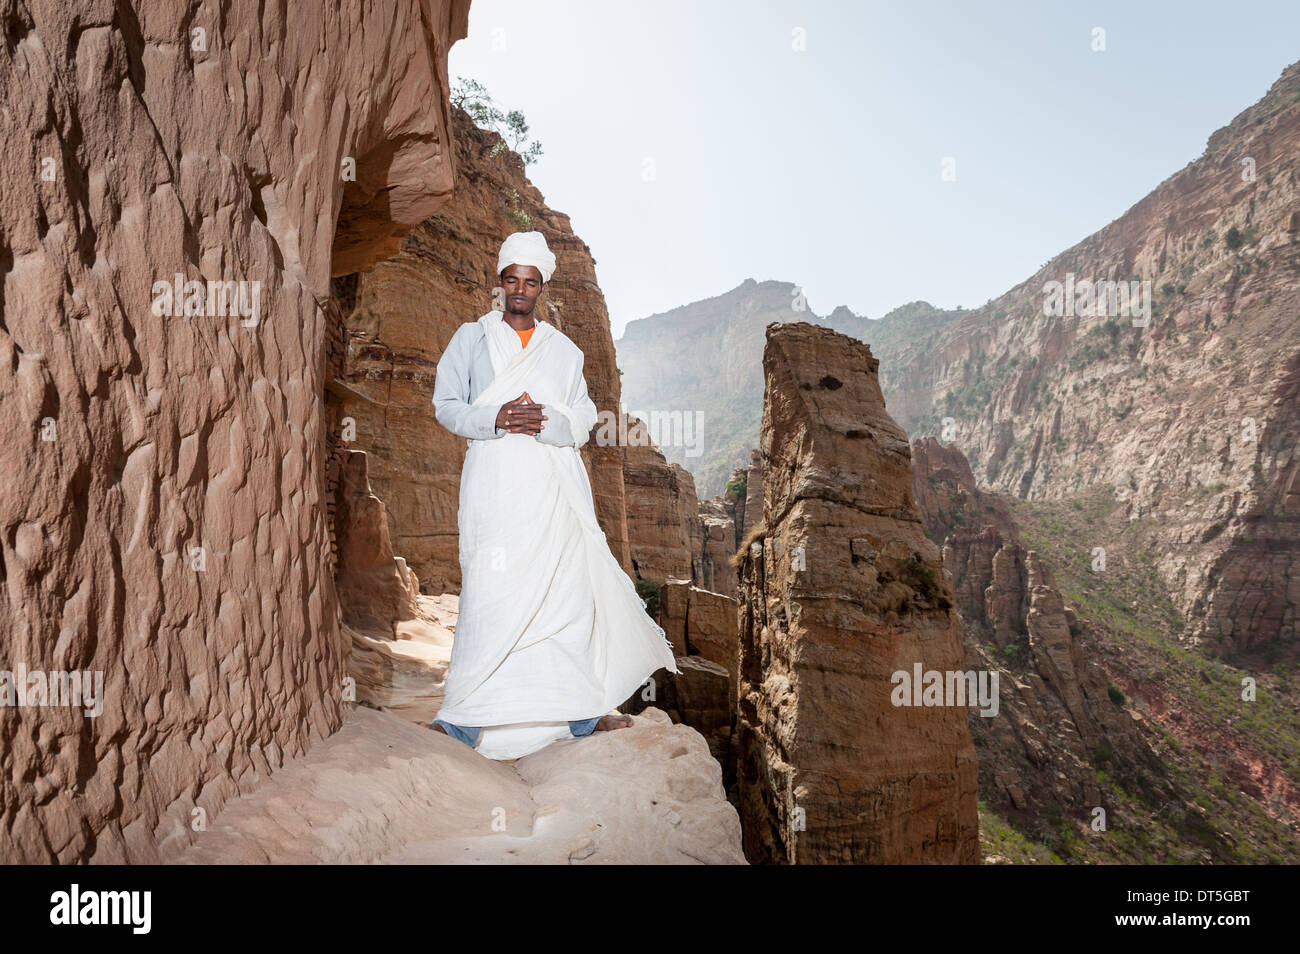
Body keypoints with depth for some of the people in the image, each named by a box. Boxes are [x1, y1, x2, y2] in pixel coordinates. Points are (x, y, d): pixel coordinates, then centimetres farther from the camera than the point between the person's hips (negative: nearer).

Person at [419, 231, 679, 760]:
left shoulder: (564, 350, 16)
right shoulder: (471, 338, 12)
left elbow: (584, 420, 9)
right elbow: (446, 405, 5)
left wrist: (546, 421, -13)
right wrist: (495, 419, -14)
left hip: (556, 485, 3)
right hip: (495, 483, -2)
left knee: (571, 587, 3)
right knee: (492, 594, -9)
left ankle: (581, 709, 15)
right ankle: (463, 719, 0)